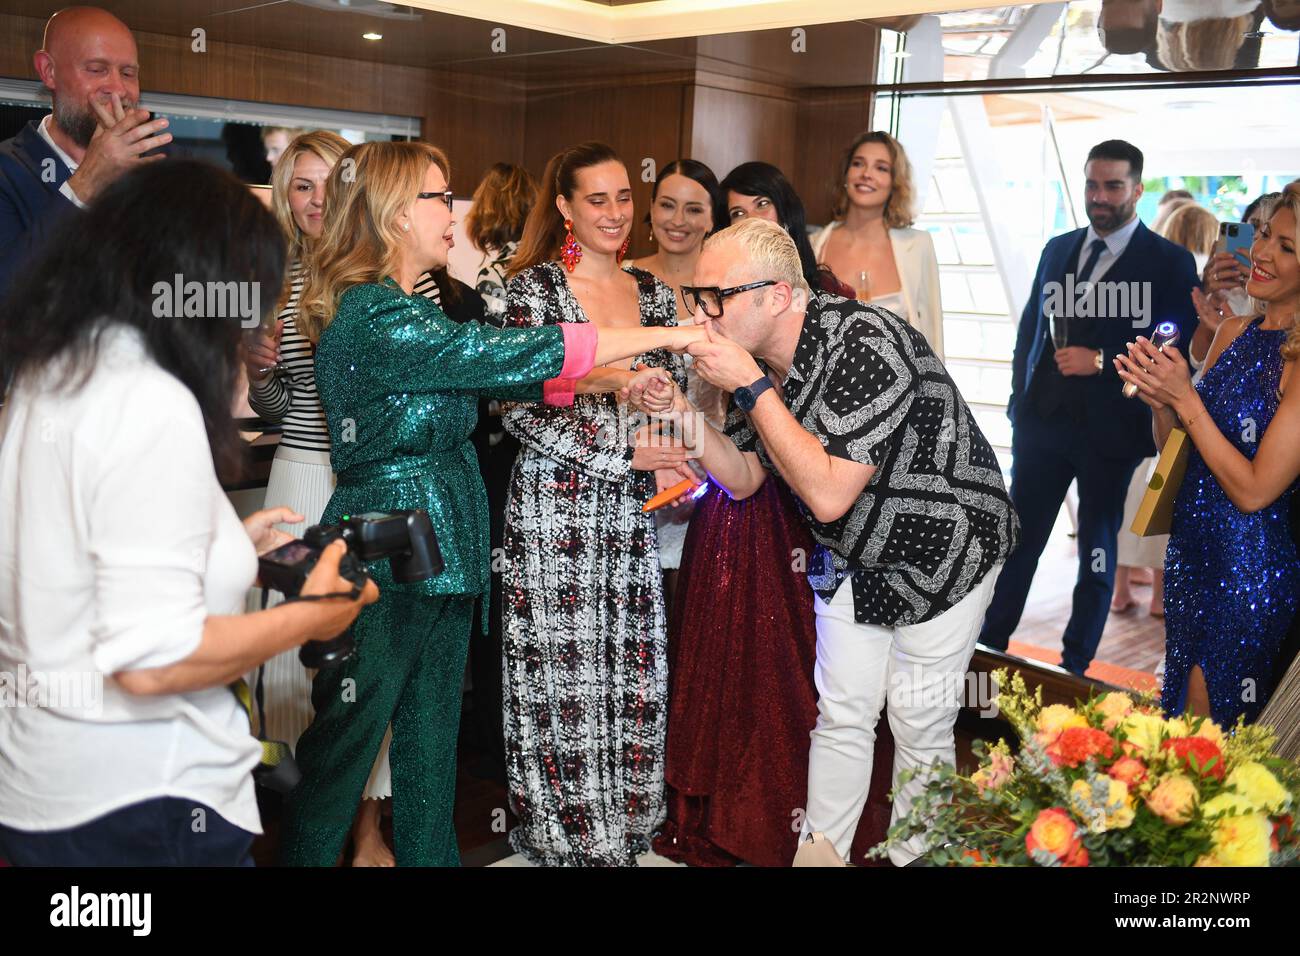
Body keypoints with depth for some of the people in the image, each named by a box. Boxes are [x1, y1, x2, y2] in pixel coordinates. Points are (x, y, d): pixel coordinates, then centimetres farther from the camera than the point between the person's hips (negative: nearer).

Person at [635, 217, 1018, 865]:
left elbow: (828, 494, -36)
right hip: (852, 557, 6)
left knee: (920, 727, 5)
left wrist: (749, 387, -34)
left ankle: (913, 856, 26)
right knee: (840, 715, 11)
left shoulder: (867, 345, -31)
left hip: (939, 550, -6)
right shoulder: (760, 356, -7)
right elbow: (744, 477, 2)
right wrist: (678, 411, -14)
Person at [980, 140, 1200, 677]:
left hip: (1109, 429, -4)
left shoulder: (1169, 263, -5)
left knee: (1097, 549, 9)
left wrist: (1101, 362, -18)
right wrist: (1019, 400, 8)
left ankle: (1075, 666, 19)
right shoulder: (1058, 249, 10)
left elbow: (1179, 351, -10)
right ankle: (990, 645, 18)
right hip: (1041, 421, 4)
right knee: (1019, 539, 8)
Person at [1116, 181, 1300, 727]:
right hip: (1191, 547, 7)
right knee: (1175, 708, 20)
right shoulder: (1235, 332, 4)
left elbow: (1255, 489, -21)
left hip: (1251, 564, -7)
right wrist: (1160, 400, -11)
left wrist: (1185, 397, -21)